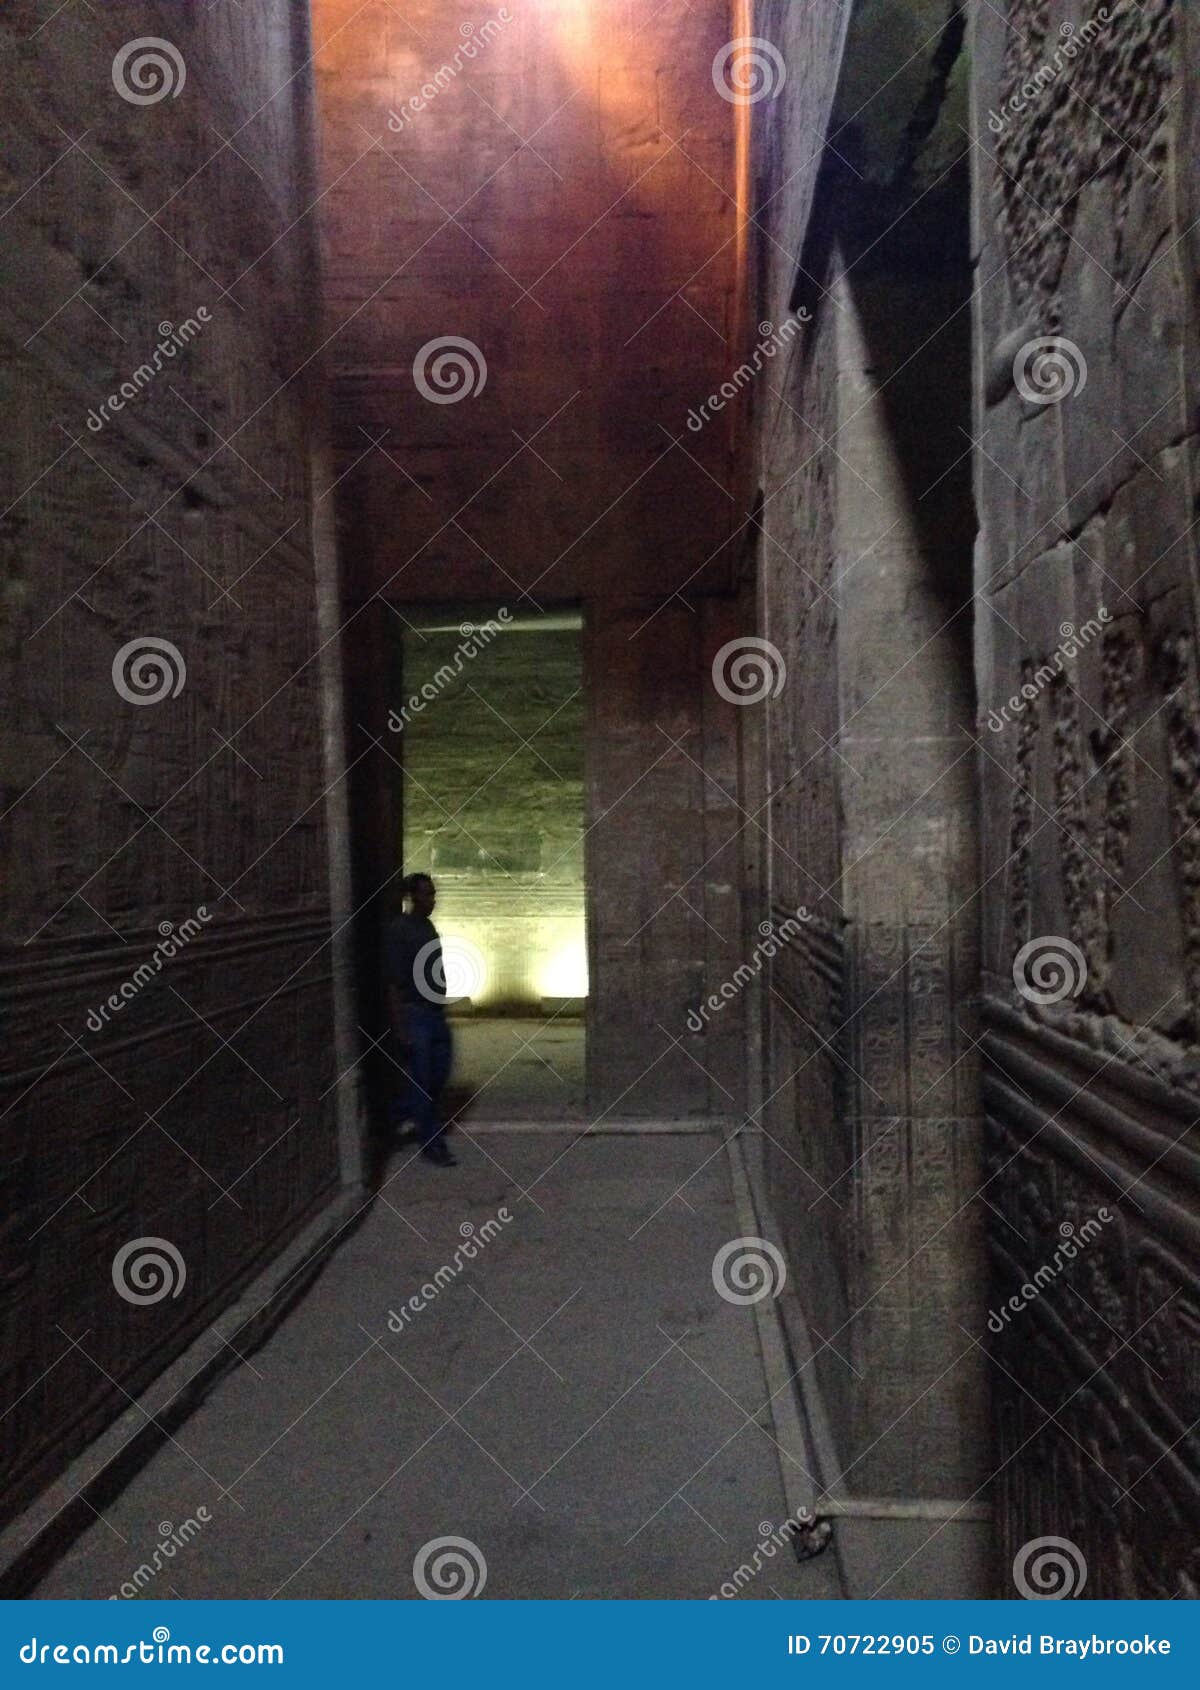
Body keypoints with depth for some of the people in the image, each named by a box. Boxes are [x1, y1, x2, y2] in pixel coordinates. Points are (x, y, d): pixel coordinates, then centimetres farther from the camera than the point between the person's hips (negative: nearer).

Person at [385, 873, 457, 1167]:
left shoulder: (428, 926, 10)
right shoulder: (399, 930, -15)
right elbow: (394, 982, -17)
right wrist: (399, 1027, -19)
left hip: (436, 1013, 8)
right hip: (414, 1014, -8)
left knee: (439, 1075, 14)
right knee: (422, 1081, 2)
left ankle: (402, 1111, 34)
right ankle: (432, 1143, 14)